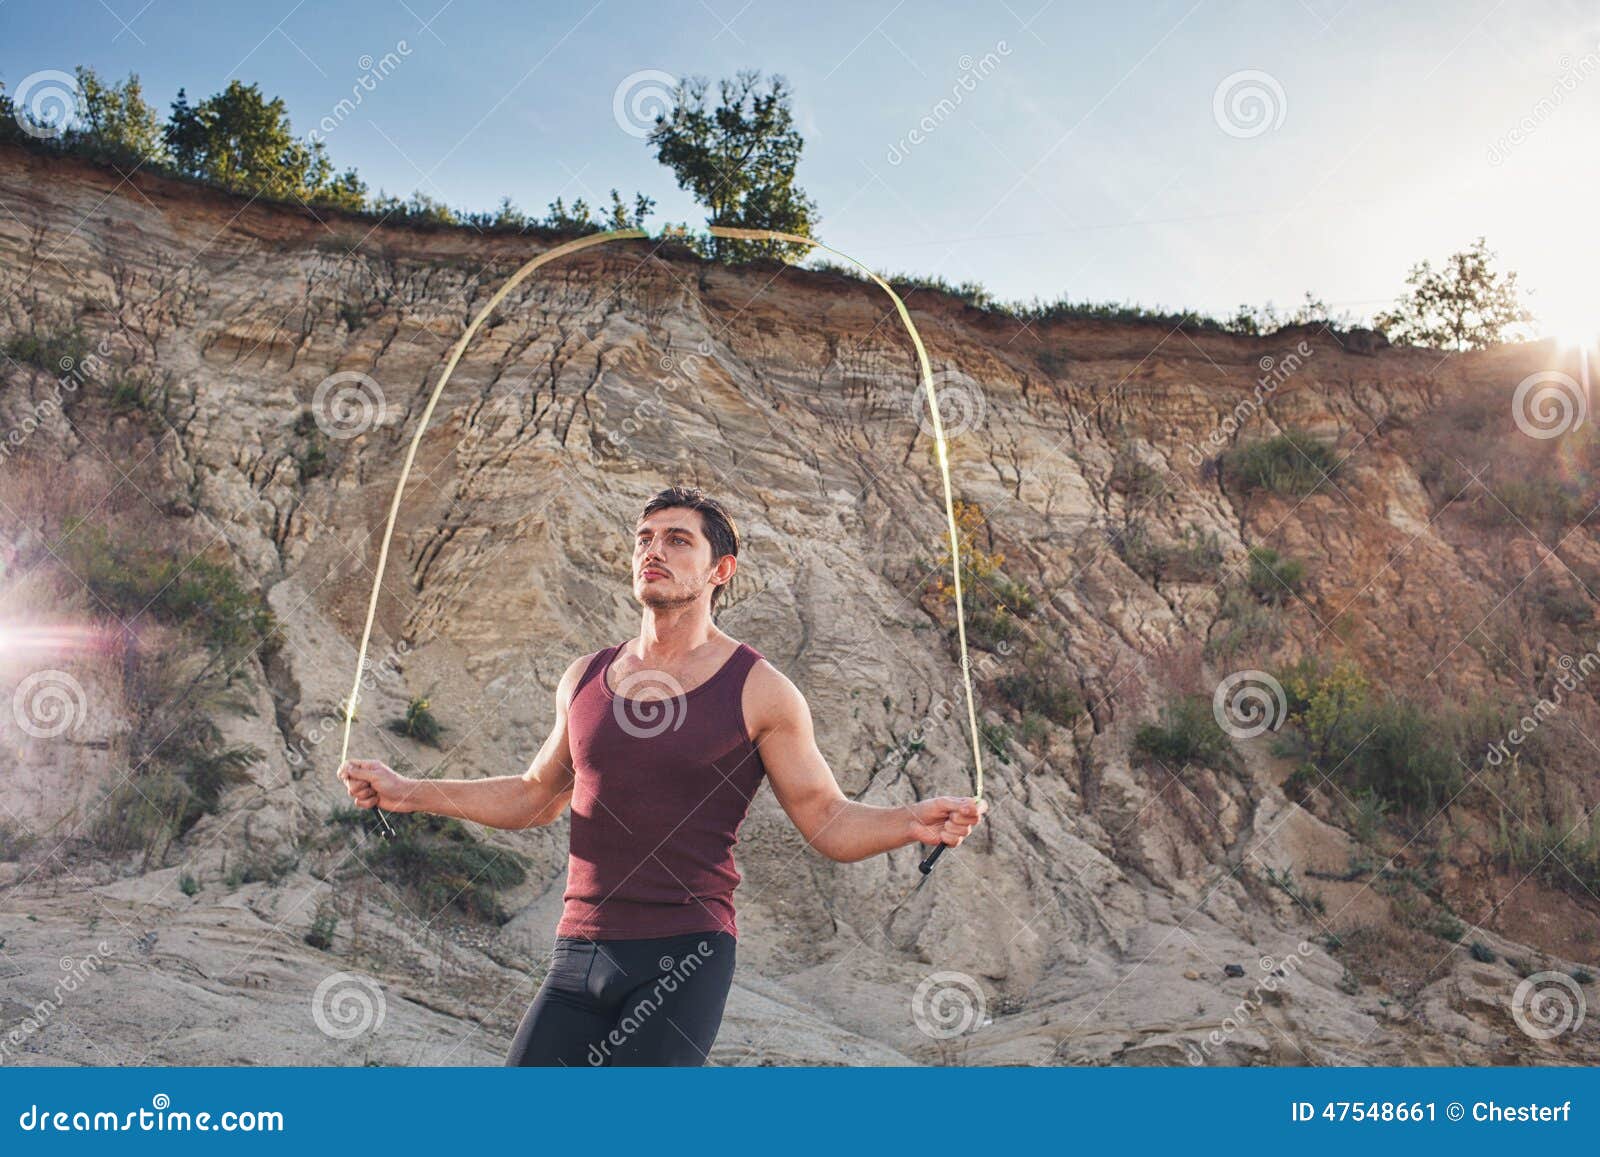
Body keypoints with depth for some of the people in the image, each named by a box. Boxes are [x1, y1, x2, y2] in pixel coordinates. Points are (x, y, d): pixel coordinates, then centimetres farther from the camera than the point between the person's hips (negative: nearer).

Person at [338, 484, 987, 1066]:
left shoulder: (758, 691, -1)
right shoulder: (585, 680, 11)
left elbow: (829, 822, 0)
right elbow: (537, 796, 26)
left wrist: (912, 823, -20)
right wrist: (408, 793, 22)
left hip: (685, 956, -4)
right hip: (579, 953, 5)